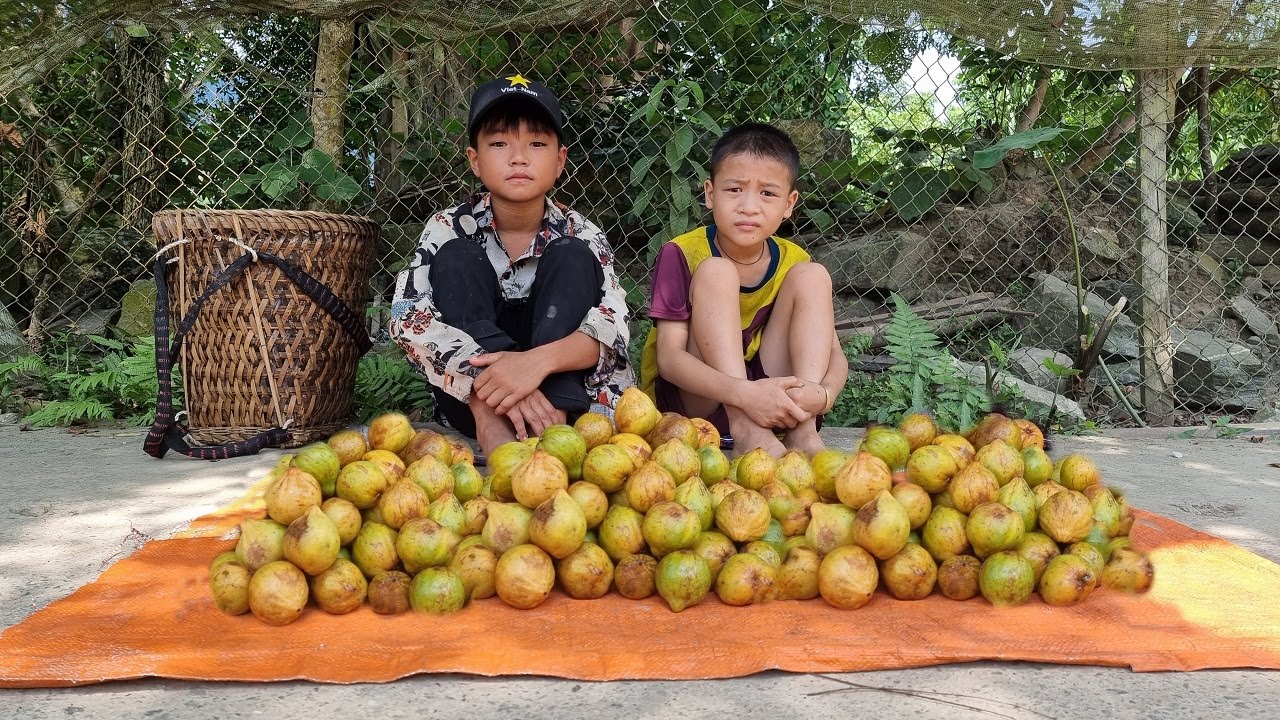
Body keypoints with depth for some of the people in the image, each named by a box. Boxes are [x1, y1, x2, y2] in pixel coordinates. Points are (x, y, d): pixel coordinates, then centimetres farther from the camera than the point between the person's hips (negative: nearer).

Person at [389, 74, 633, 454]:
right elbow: (407, 317, -19)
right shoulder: (449, 230, -4)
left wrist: (538, 361, -40)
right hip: (470, 400, 0)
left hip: (557, 394, 0)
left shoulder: (579, 235, -3)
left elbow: (613, 325, -19)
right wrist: (487, 376, -37)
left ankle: (551, 425, -31)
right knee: (455, 258, -16)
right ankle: (490, 423, -33)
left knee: (571, 258, -16)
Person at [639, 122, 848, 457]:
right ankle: (746, 432, -33)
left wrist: (822, 394, -31)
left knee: (812, 275, -11)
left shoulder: (792, 261, 0)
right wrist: (744, 393, -39)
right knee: (716, 272, -23)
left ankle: (803, 429, -24)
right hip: (689, 396, -3)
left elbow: (834, 354, -5)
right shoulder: (681, 254, -12)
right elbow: (669, 355, -21)